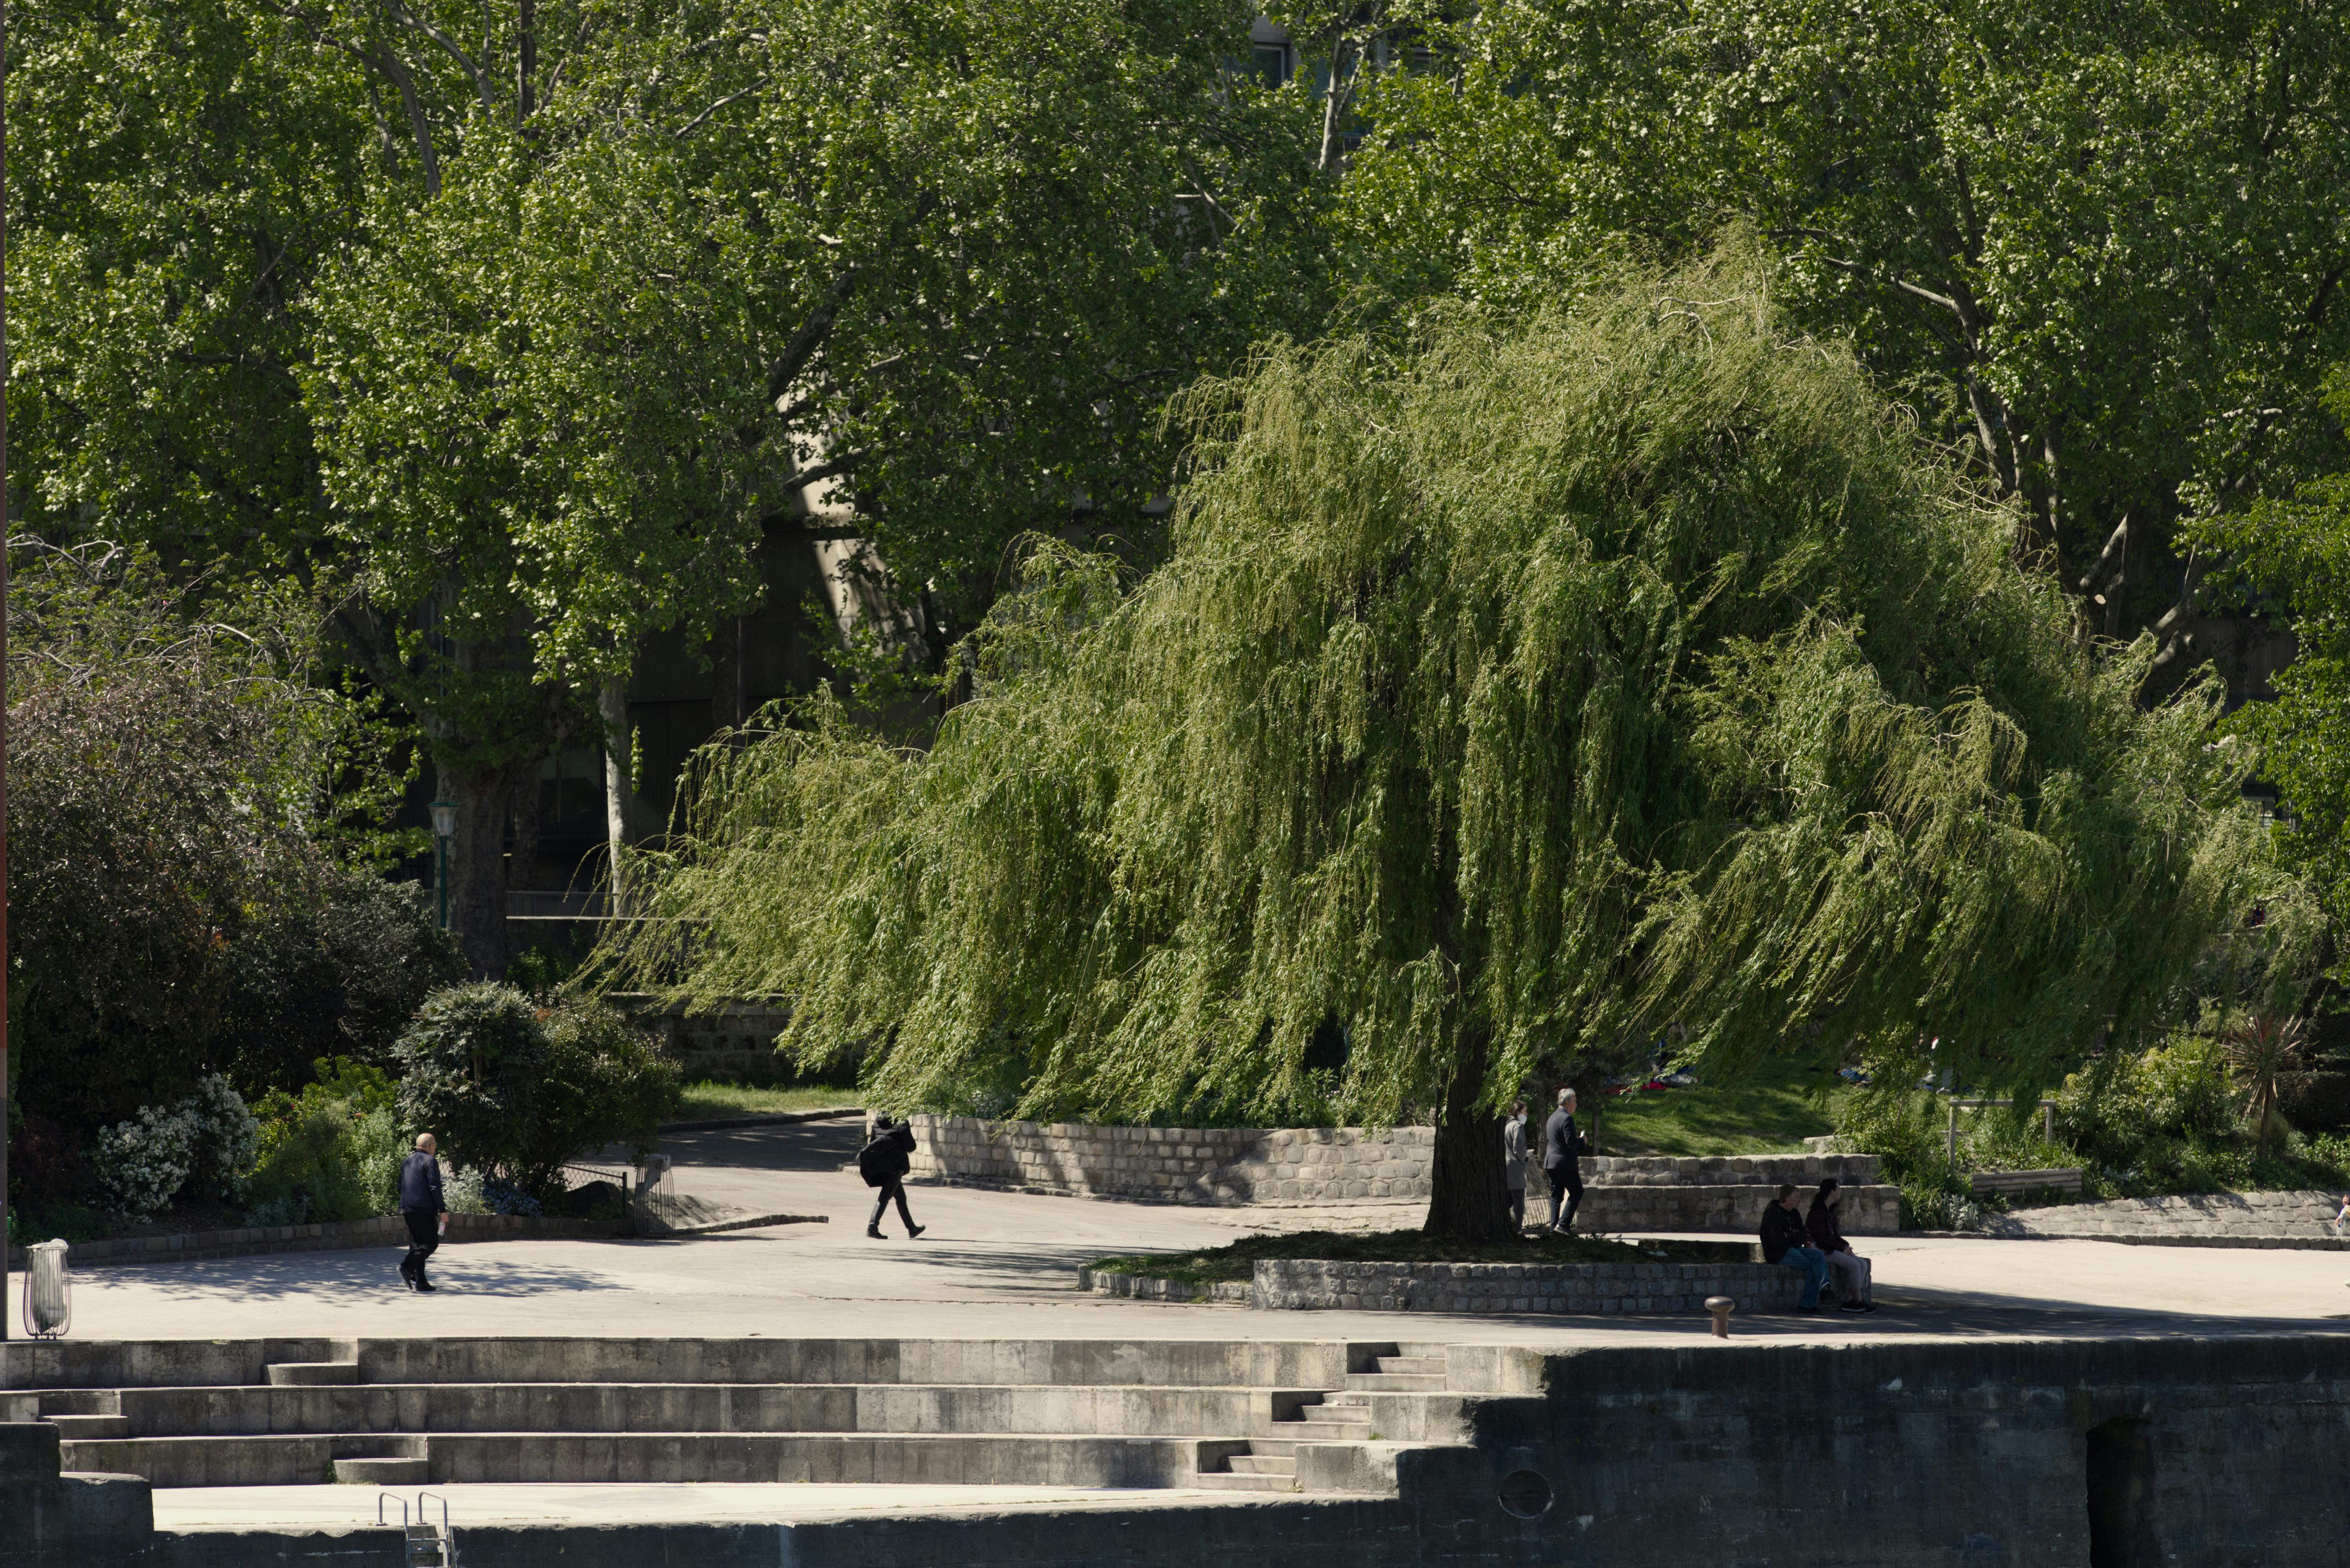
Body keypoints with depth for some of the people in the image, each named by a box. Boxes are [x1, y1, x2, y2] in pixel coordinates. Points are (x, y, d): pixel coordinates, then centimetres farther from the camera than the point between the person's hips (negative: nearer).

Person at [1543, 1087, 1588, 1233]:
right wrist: (1582, 1140, -1)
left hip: (1551, 1162, 9)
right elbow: (1572, 1143, -22)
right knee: (1577, 1192, -1)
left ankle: (1554, 1226, 7)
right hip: (1565, 1163, -9)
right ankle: (1563, 1225, -10)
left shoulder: (1552, 1118, 15)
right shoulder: (1567, 1119, -15)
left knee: (1556, 1195, 11)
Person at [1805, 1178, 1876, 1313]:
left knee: (1863, 1264, -6)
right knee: (1854, 1265, -23)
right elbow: (1822, 1238, -20)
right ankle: (1858, 1301, -13)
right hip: (1822, 1250, -10)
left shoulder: (1830, 1210, 15)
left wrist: (1846, 1246, 3)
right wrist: (1842, 1248, -14)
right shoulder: (1818, 1212, -15)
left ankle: (1849, 1301, -13)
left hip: (1832, 1249, 10)